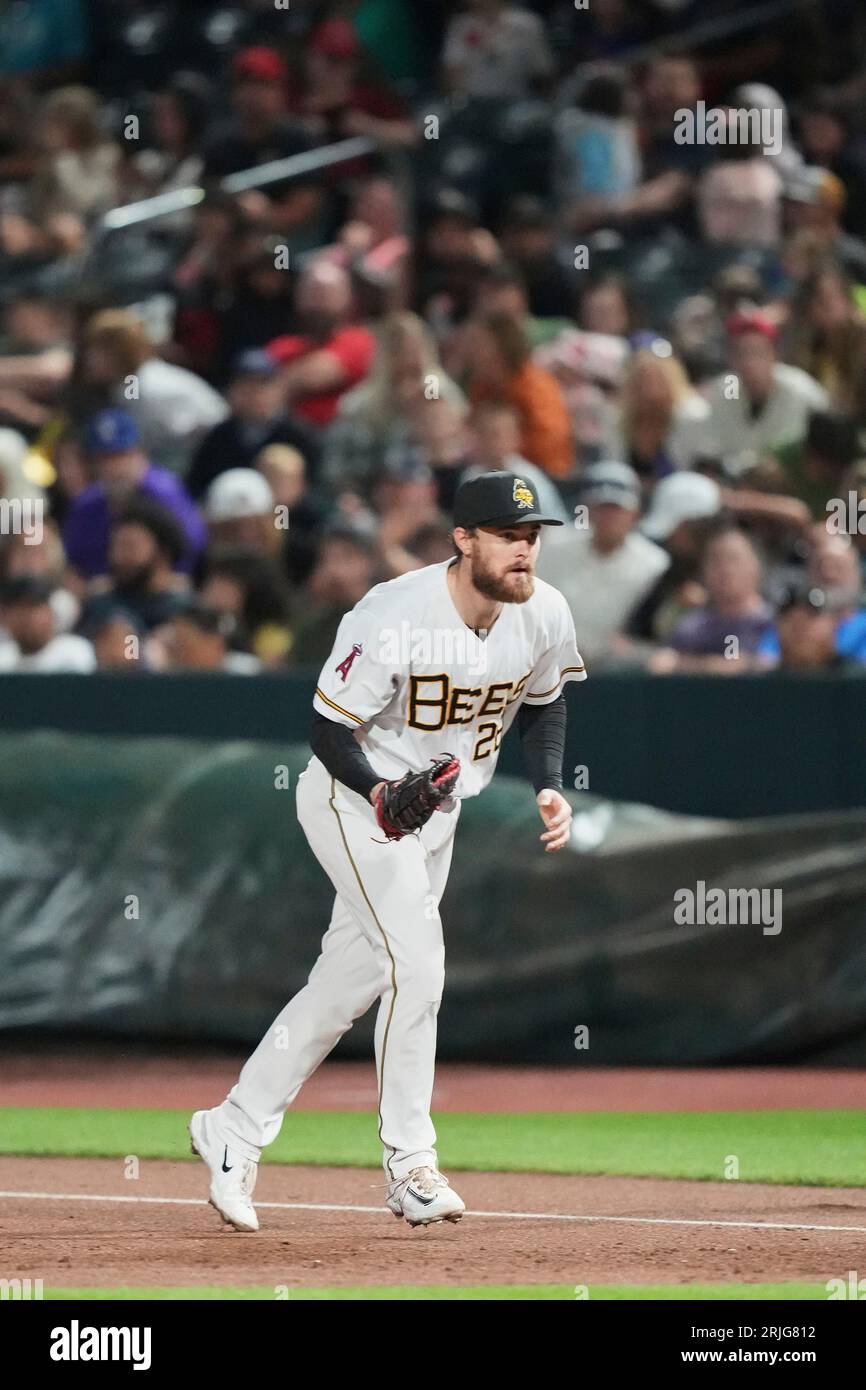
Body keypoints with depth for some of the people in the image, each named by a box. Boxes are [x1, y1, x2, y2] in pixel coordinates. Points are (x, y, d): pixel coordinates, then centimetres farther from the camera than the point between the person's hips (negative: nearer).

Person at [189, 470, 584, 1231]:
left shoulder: (545, 614, -10)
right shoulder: (394, 619, -28)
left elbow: (542, 702, 11)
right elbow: (331, 728, -21)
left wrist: (550, 787, -4)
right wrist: (380, 792, -39)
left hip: (438, 808, 7)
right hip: (354, 798, -7)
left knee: (351, 979, 11)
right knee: (416, 962, -18)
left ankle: (237, 1128, 22)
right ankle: (410, 1165, -9)